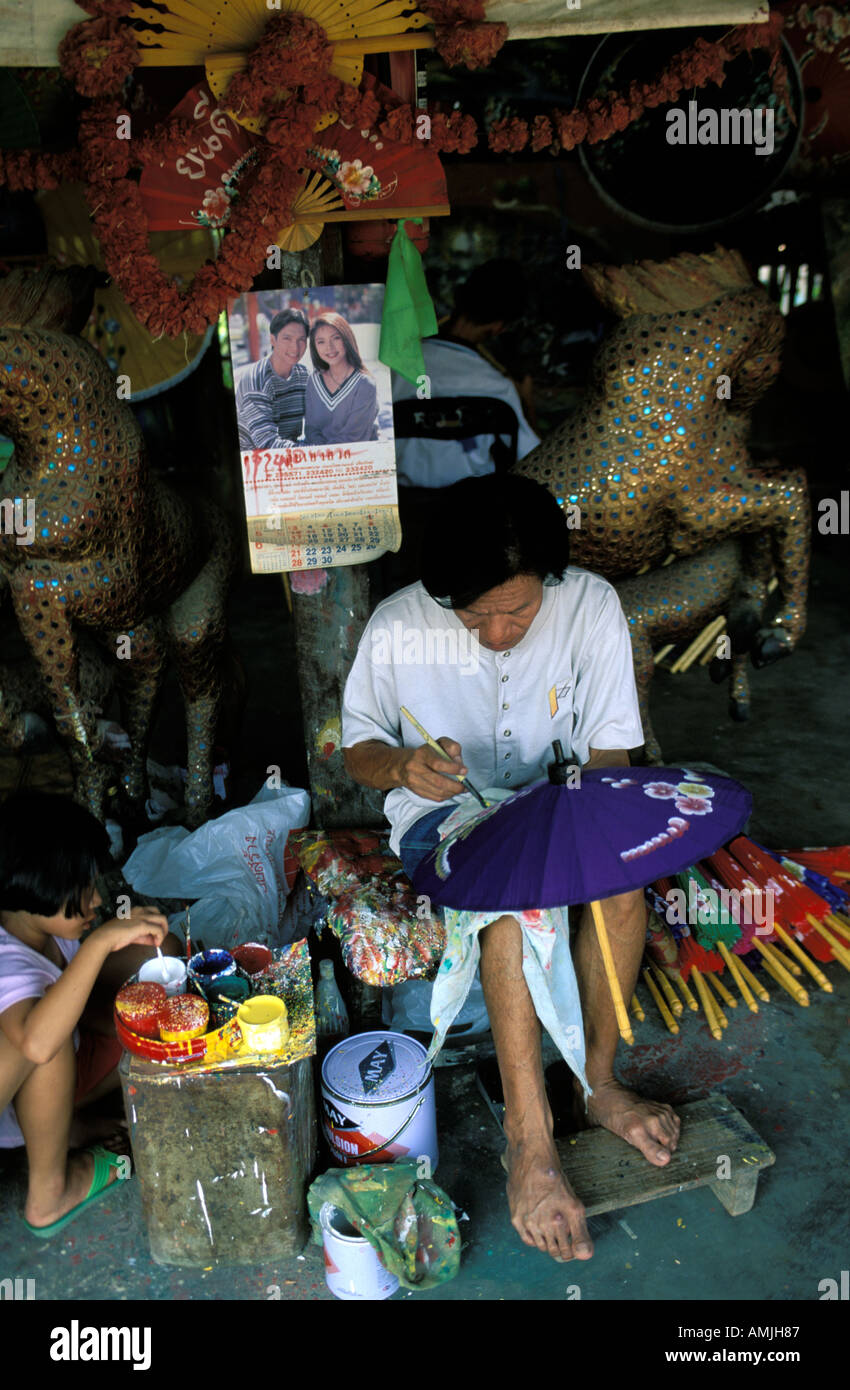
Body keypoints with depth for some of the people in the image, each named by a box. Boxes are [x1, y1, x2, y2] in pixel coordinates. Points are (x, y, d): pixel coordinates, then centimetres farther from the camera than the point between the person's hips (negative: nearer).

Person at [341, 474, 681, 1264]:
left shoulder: (591, 606, -13)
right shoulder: (397, 628, -16)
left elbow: (610, 751, -7)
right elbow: (357, 750, -3)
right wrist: (403, 765, -27)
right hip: (442, 813, -2)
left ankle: (597, 1080, -9)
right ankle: (530, 1135, -27)